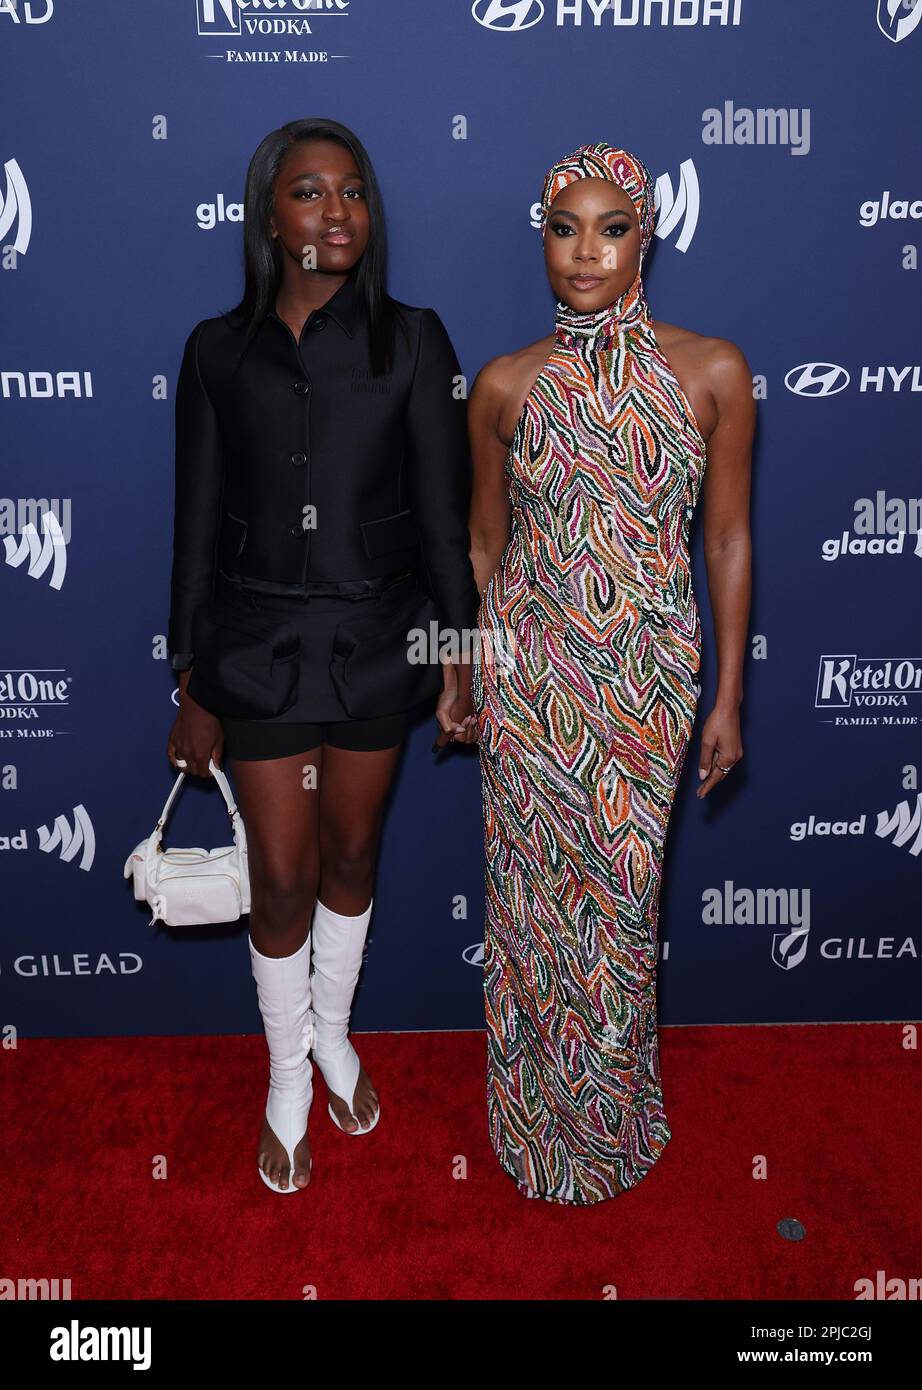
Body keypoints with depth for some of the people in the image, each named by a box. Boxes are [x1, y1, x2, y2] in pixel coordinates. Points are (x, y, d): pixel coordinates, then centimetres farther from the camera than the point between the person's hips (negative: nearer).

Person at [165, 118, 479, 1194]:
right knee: (282, 880, 7)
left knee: (350, 857, 17)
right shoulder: (219, 351, 0)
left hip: (376, 645, 0)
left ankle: (334, 1032, 43)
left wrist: (458, 658, -2)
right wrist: (193, 690, 2)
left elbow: (443, 510, -1)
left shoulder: (411, 341, -2)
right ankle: (288, 1077, 32)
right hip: (258, 649, 0)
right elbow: (197, 524, 2)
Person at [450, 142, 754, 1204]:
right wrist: (458, 678, 9)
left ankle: (611, 1109, 38)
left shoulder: (712, 372, -5)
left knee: (623, 896, 10)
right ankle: (539, 1118, 38)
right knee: (535, 892, 12)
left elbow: (728, 540, 0)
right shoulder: (506, 385, -2)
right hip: (527, 674, 1)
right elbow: (485, 541, 7)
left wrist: (727, 700, 0)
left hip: (648, 679, -1)